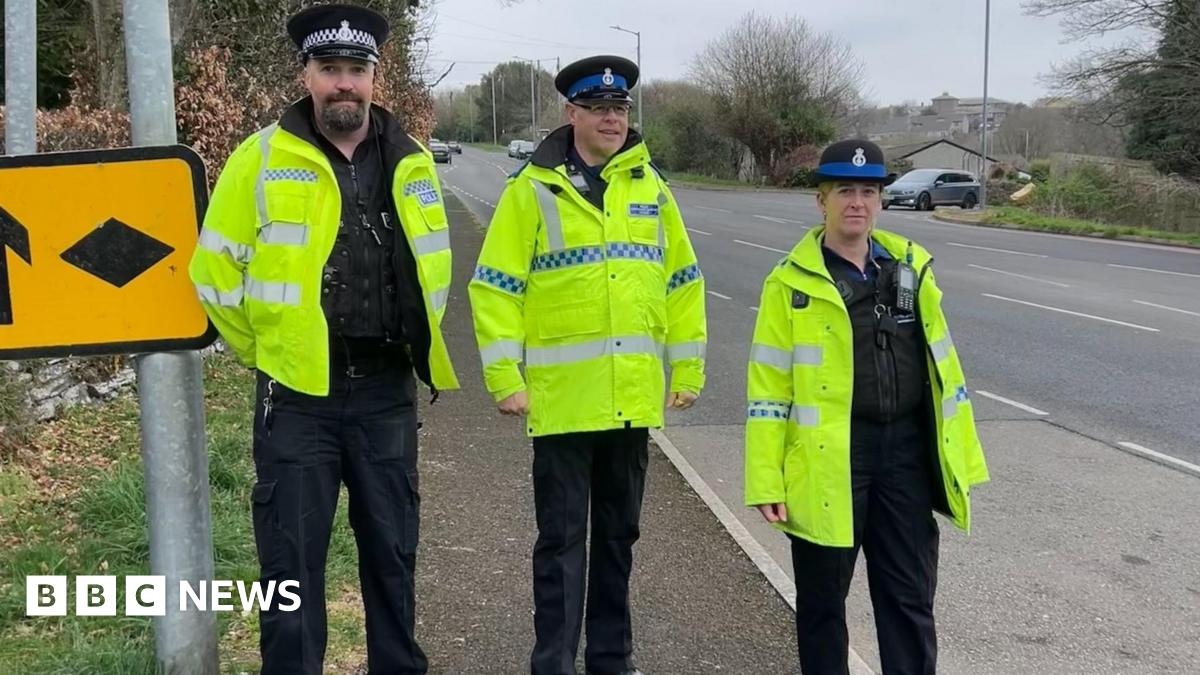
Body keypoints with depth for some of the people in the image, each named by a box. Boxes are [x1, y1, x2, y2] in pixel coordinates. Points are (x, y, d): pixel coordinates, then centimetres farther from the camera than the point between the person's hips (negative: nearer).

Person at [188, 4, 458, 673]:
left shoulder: (412, 163, 6)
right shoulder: (262, 159, -6)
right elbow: (215, 269, 0)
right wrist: (266, 349, 4)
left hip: (387, 392, 3)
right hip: (298, 394, -3)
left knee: (392, 549, 15)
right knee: (293, 559, 4)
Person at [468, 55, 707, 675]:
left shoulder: (649, 186, 8)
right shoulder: (532, 189, -5)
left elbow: (682, 281, 12)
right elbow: (495, 287, -7)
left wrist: (687, 368, 9)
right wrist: (504, 378, -11)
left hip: (632, 398, 5)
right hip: (562, 397, -4)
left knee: (618, 534, 16)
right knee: (562, 541, 2)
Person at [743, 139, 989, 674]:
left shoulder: (911, 266, 7)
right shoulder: (792, 283, -5)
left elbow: (942, 366, 10)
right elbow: (768, 390, -6)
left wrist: (960, 459, 9)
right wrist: (766, 481, -9)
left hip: (906, 453, 3)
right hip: (827, 460, -3)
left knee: (910, 599, 11)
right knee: (823, 599, 11)